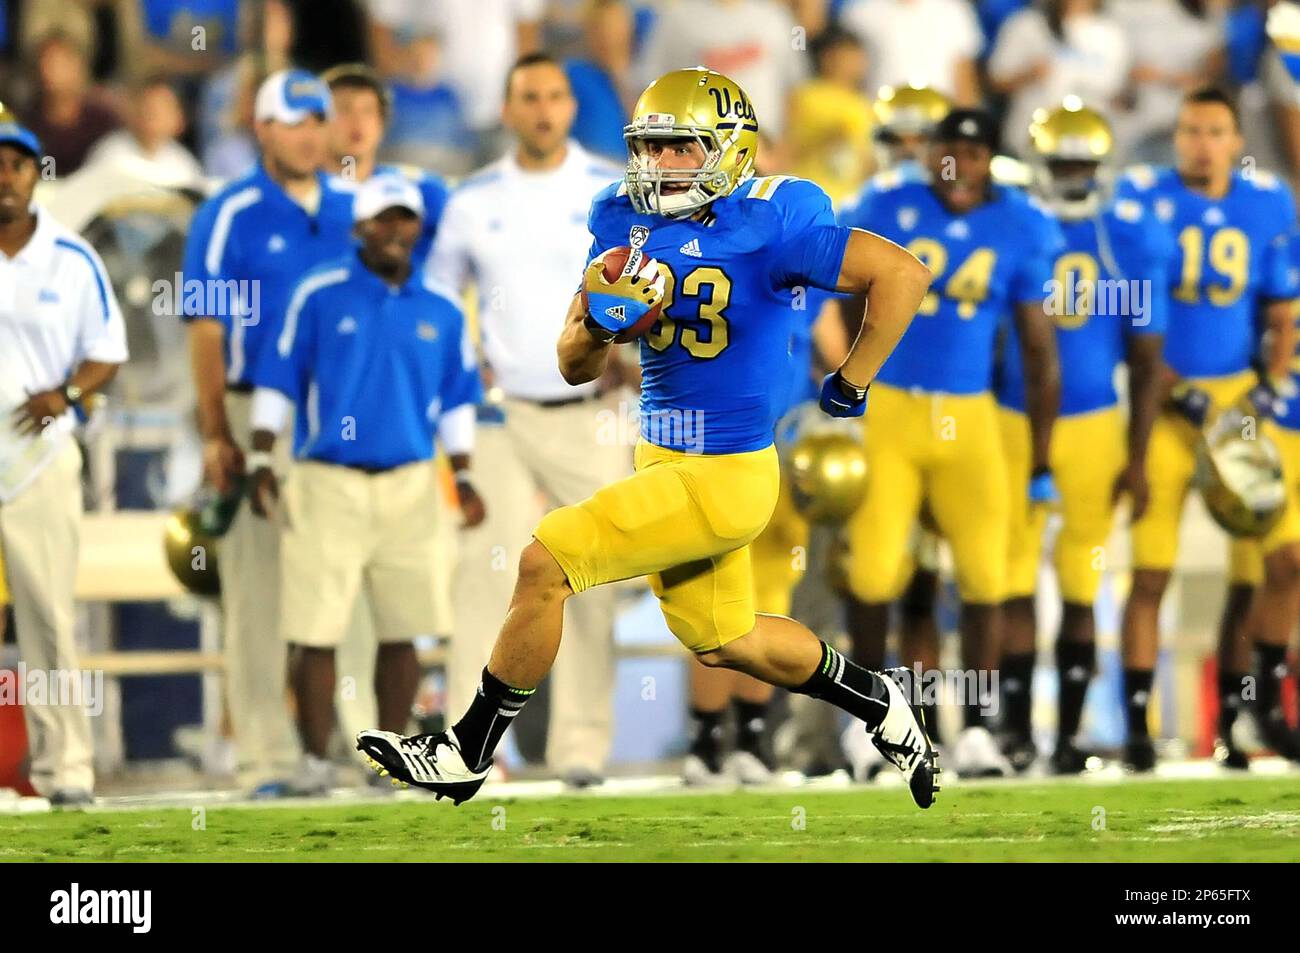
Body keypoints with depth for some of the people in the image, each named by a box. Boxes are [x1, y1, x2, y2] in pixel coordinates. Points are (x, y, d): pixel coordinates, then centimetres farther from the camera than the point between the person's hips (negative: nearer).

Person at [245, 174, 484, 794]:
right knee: (316, 632, -6)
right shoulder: (320, 296, 0)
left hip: (409, 486, 3)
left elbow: (456, 401, 17)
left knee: (401, 632, 5)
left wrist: (462, 479, 11)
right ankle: (316, 760, 1)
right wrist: (260, 463, -3)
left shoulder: (440, 313, 9)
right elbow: (277, 381, 2)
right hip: (327, 482, -3)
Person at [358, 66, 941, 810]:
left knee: (545, 564, -13)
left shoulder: (767, 226, -19)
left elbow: (904, 274, -20)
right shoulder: (627, 222, 1)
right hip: (664, 462, 8)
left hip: (724, 476, -8)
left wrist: (851, 387, -13)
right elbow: (576, 368, 6)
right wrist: (598, 324, -18)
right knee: (723, 643, 22)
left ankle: (467, 753, 1)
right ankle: (879, 706, 44)